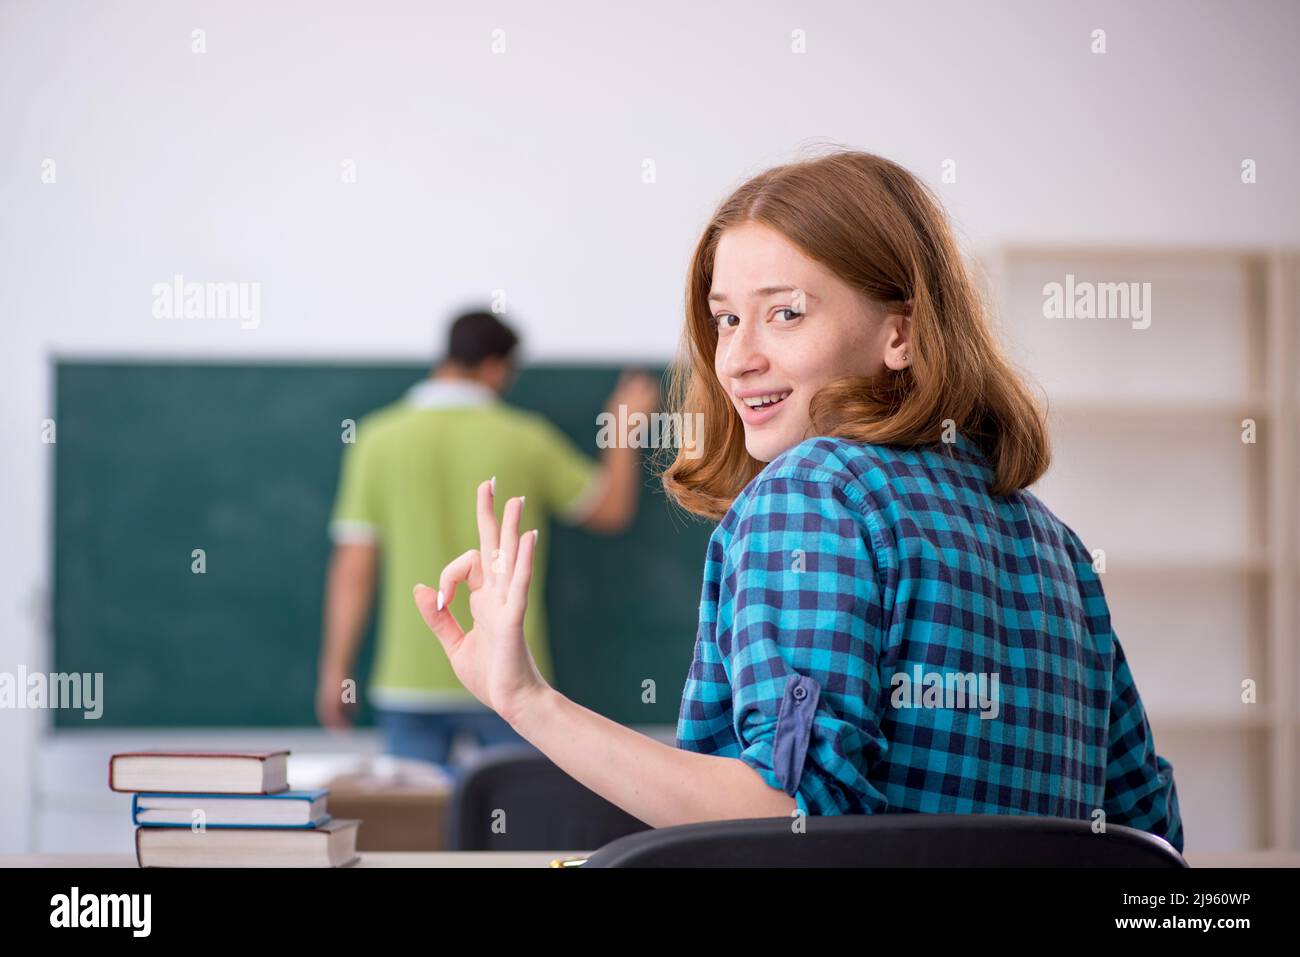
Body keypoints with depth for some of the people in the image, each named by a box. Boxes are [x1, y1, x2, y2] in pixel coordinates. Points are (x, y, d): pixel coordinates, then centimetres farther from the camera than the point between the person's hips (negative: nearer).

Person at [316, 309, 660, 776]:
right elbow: (611, 509, 12)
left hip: (409, 682, 1)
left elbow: (353, 569, -2)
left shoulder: (379, 439, -1)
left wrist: (335, 671, 5)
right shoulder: (524, 440, -3)